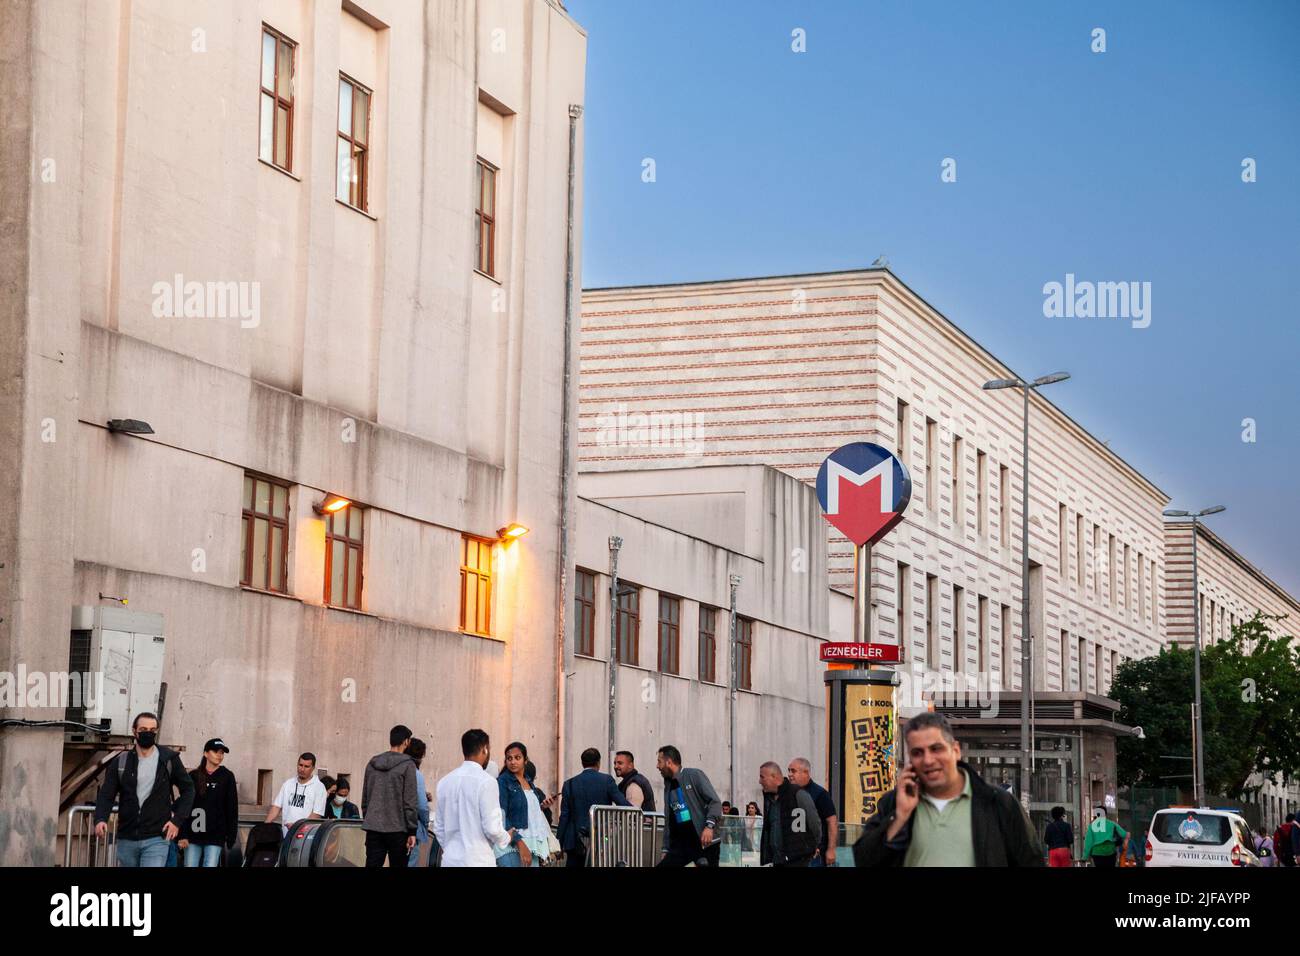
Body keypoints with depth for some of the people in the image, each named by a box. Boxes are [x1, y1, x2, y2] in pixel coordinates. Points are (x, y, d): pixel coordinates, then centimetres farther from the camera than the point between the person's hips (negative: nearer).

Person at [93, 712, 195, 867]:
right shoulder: (121, 762, 6)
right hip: (126, 839, 3)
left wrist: (177, 820, -2)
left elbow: (187, 789, 9)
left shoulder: (169, 760, 2)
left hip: (156, 839, -3)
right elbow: (106, 794, 0)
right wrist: (100, 819, -19)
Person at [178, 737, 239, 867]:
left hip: (215, 837, -1)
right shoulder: (193, 776, 6)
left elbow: (232, 809, 5)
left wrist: (231, 836, -1)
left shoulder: (227, 777, 5)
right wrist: (182, 835, -4)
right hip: (193, 834, 1)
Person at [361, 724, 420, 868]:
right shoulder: (407, 765, -7)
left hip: (373, 828, 4)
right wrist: (412, 831, -6)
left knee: (372, 864, 1)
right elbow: (410, 801, -9)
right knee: (398, 865, 4)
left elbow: (365, 798, 15)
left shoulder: (372, 763, 10)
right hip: (397, 828, -4)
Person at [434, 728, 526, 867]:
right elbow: (492, 828, -13)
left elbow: (438, 827, 13)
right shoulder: (486, 782, -11)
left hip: (450, 860, 6)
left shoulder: (444, 782, 8)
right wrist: (508, 838, 6)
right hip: (479, 861, -6)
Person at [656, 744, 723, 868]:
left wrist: (709, 825, -25)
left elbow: (715, 802, -10)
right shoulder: (668, 786, 18)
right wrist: (666, 849, 16)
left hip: (704, 843, -6)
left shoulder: (694, 775, -2)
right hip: (681, 844, 6)